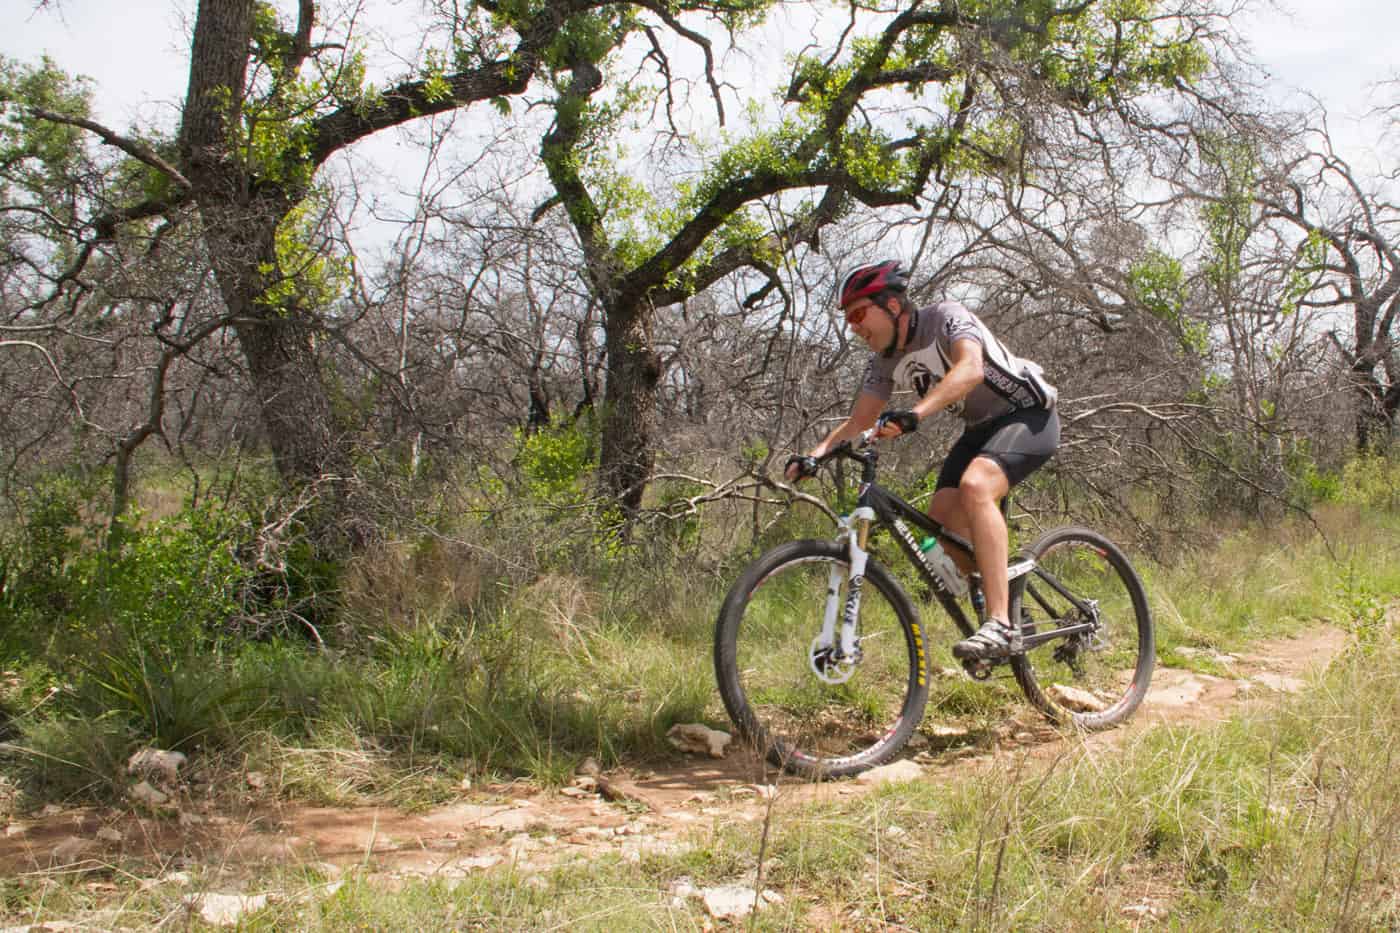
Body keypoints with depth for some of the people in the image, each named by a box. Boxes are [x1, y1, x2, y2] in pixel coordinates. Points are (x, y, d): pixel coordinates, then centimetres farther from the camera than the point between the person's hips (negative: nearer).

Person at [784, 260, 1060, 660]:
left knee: (974, 485, -34)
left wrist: (913, 414, -54)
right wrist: (813, 455, -17)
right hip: (981, 428, 8)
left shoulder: (945, 317, -21)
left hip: (1029, 414, -8)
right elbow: (858, 420, 1)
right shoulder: (885, 363, 1)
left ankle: (1002, 626, -38)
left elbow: (971, 368, -40)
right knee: (942, 520, -8)